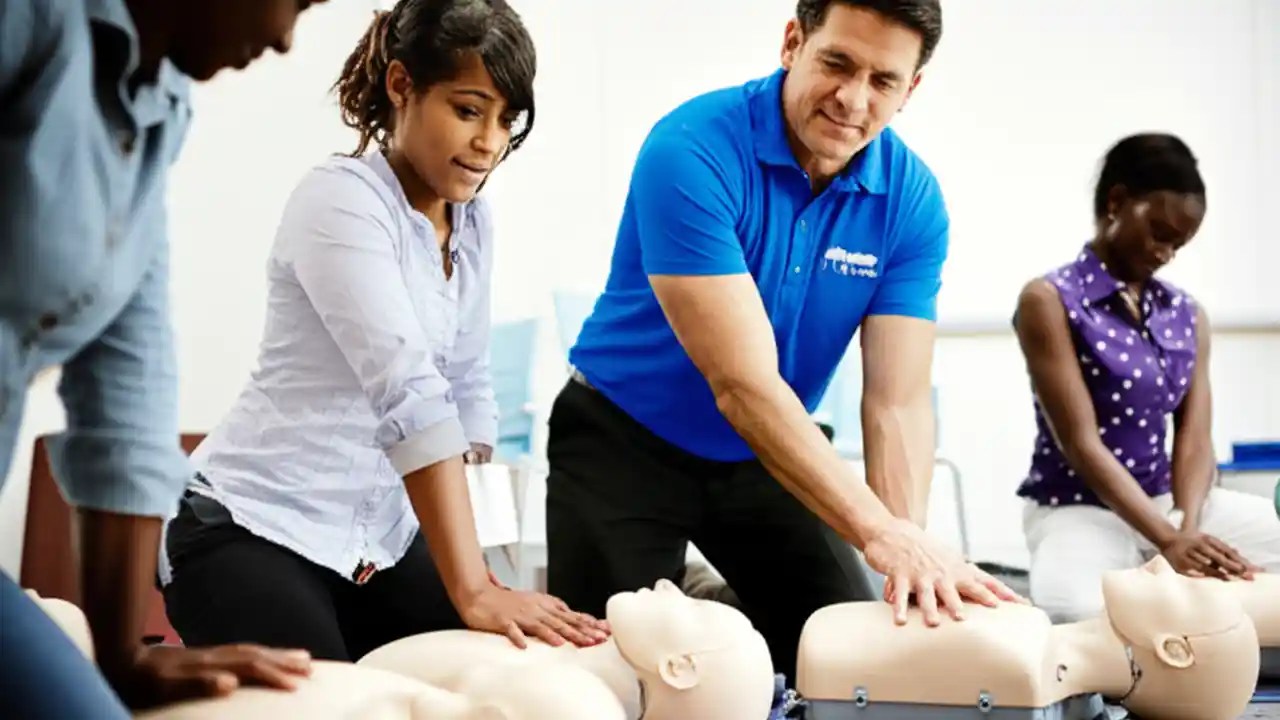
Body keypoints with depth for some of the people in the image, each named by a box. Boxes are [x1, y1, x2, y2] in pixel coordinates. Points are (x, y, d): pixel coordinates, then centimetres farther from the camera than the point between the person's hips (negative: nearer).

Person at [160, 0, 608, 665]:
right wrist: (473, 591, -37)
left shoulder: (473, 222, 6)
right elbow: (407, 389, -29)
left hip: (382, 537, 8)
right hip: (254, 530, -8)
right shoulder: (341, 200, -19)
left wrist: (471, 570, 2)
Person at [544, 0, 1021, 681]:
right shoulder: (692, 152, -28)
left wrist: (912, 547, -34)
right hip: (626, 444, -4)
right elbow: (744, 386, -33)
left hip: (766, 457, 4)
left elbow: (897, 400, -16)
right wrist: (881, 534, -40)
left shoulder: (912, 199, -13)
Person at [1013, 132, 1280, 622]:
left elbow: (1194, 439, -2)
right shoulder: (1049, 301, -9)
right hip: (1076, 507, -6)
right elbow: (1081, 444, -18)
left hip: (1164, 501, 6)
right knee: (1076, 610, -38)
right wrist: (1169, 540, -29)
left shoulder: (1187, 315, 10)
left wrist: (1187, 529, -24)